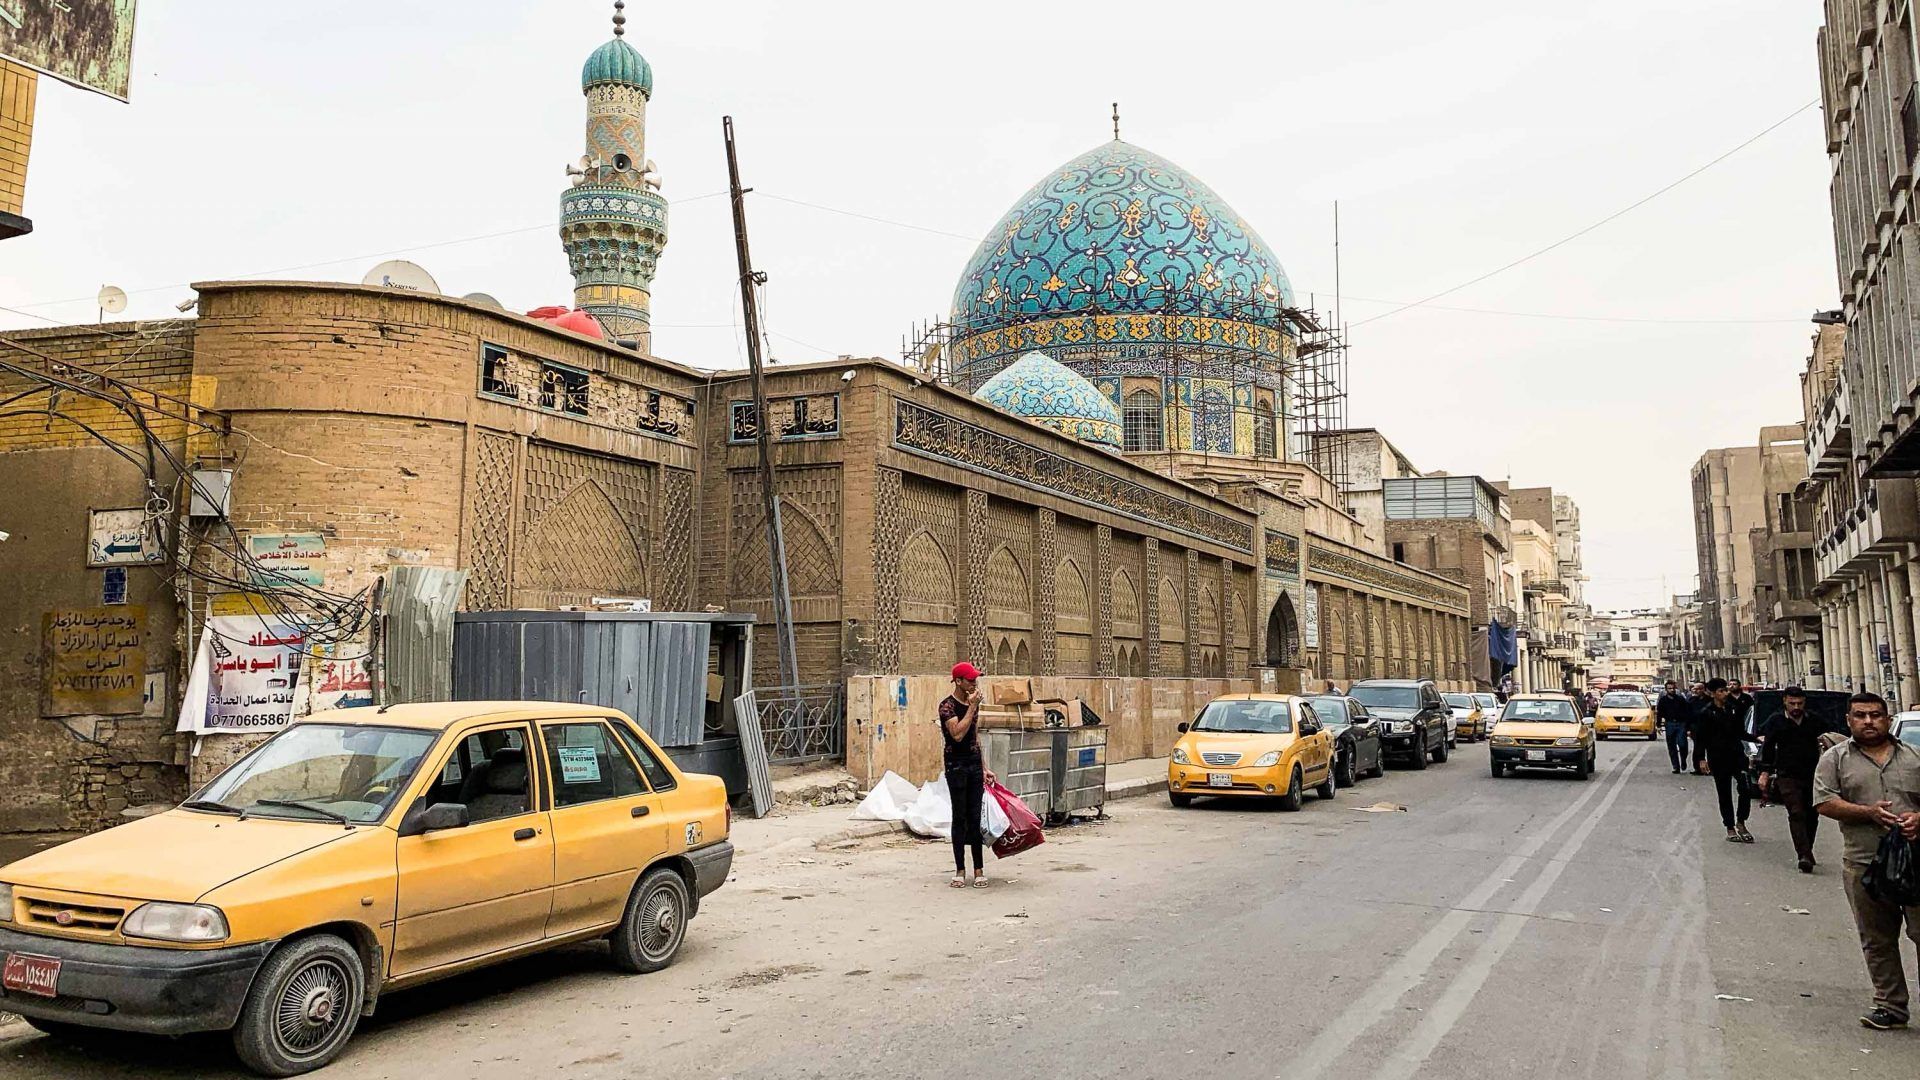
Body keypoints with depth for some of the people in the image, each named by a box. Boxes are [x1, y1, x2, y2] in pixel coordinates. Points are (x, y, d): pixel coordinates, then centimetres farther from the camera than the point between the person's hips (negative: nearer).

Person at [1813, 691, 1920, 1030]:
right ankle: (1890, 1005, 17)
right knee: (1877, 941, 7)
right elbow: (1824, 802, -3)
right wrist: (1867, 812, -16)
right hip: (1864, 866, 0)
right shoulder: (1835, 759, 5)